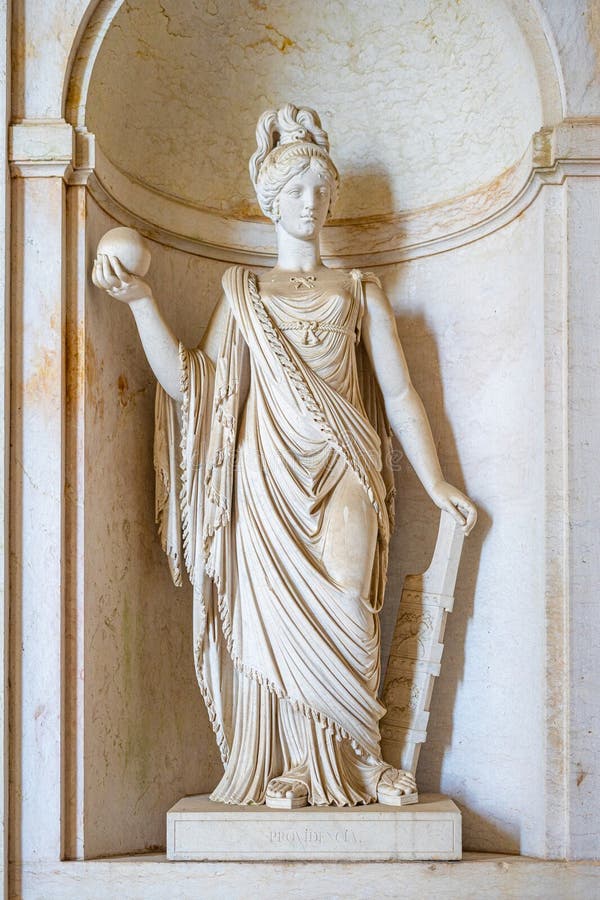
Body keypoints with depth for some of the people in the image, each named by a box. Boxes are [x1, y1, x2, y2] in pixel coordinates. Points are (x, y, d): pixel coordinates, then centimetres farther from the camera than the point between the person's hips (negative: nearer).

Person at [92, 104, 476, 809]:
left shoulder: (360, 292, 16)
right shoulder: (242, 294, 16)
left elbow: (400, 394, 11)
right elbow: (189, 381, 5)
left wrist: (435, 483, 4)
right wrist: (140, 302, -2)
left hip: (342, 472, 0)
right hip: (268, 473, 1)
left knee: (344, 603, -18)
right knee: (275, 612, -7)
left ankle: (356, 758, -6)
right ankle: (285, 766, 2)